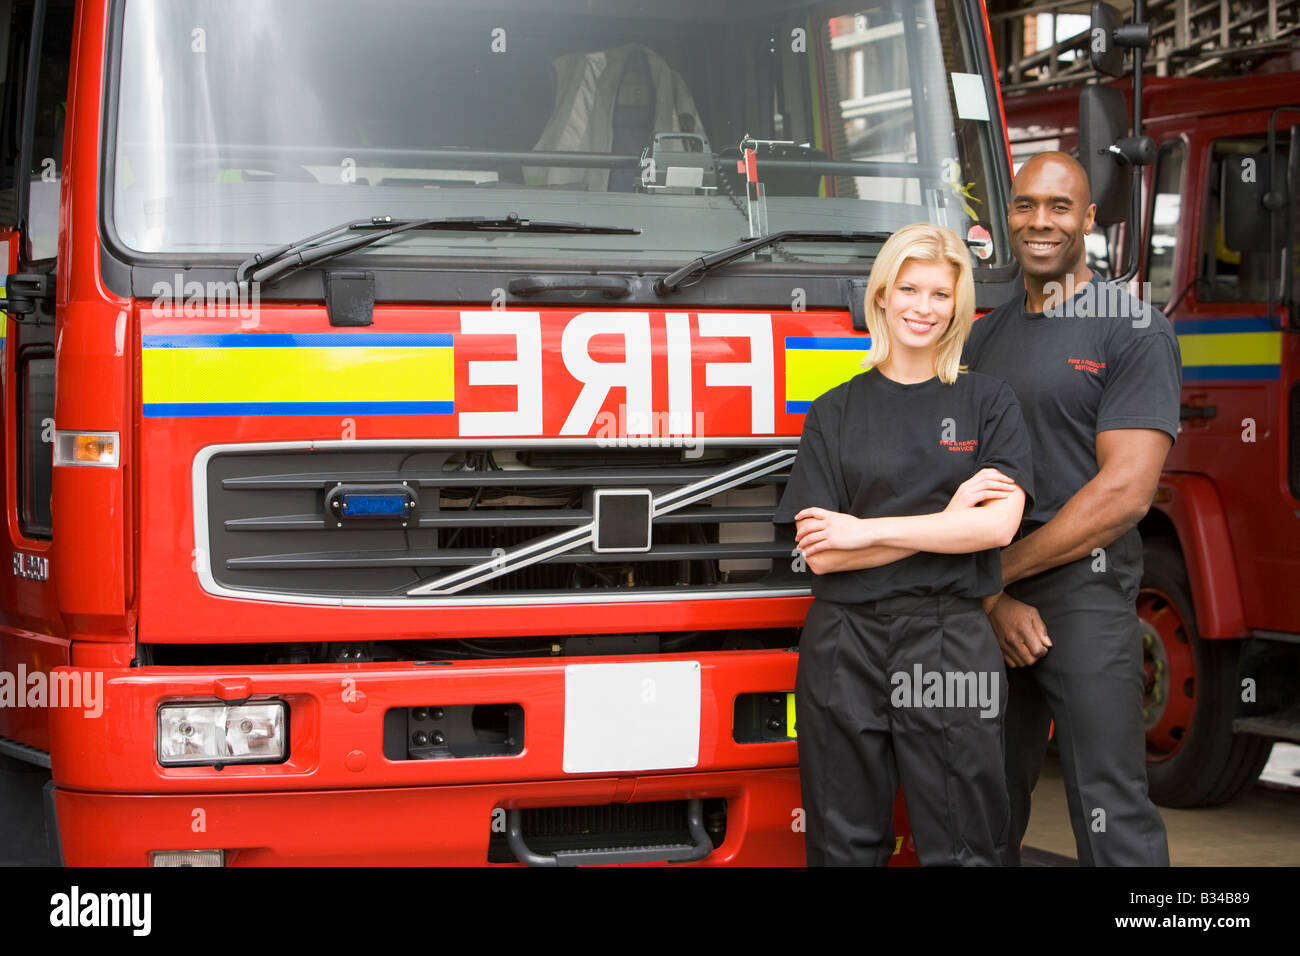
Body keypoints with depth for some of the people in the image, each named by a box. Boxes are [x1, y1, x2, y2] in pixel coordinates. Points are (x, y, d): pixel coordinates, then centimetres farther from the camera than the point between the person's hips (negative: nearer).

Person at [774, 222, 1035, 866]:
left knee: (960, 848, 1)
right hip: (846, 644, 1)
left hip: (951, 647, -1)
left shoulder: (988, 404, 7)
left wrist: (866, 530, -9)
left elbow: (999, 525, -9)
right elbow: (819, 553, -3)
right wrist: (948, 518, -9)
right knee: (845, 846, 7)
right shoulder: (835, 413, 7)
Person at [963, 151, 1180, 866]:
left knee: (1110, 817, -8)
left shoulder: (1135, 333, -3)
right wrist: (992, 599, -6)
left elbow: (1123, 492, -13)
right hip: (987, 603, 6)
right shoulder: (985, 336, 15)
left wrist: (995, 571, -9)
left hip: (1085, 598, -6)